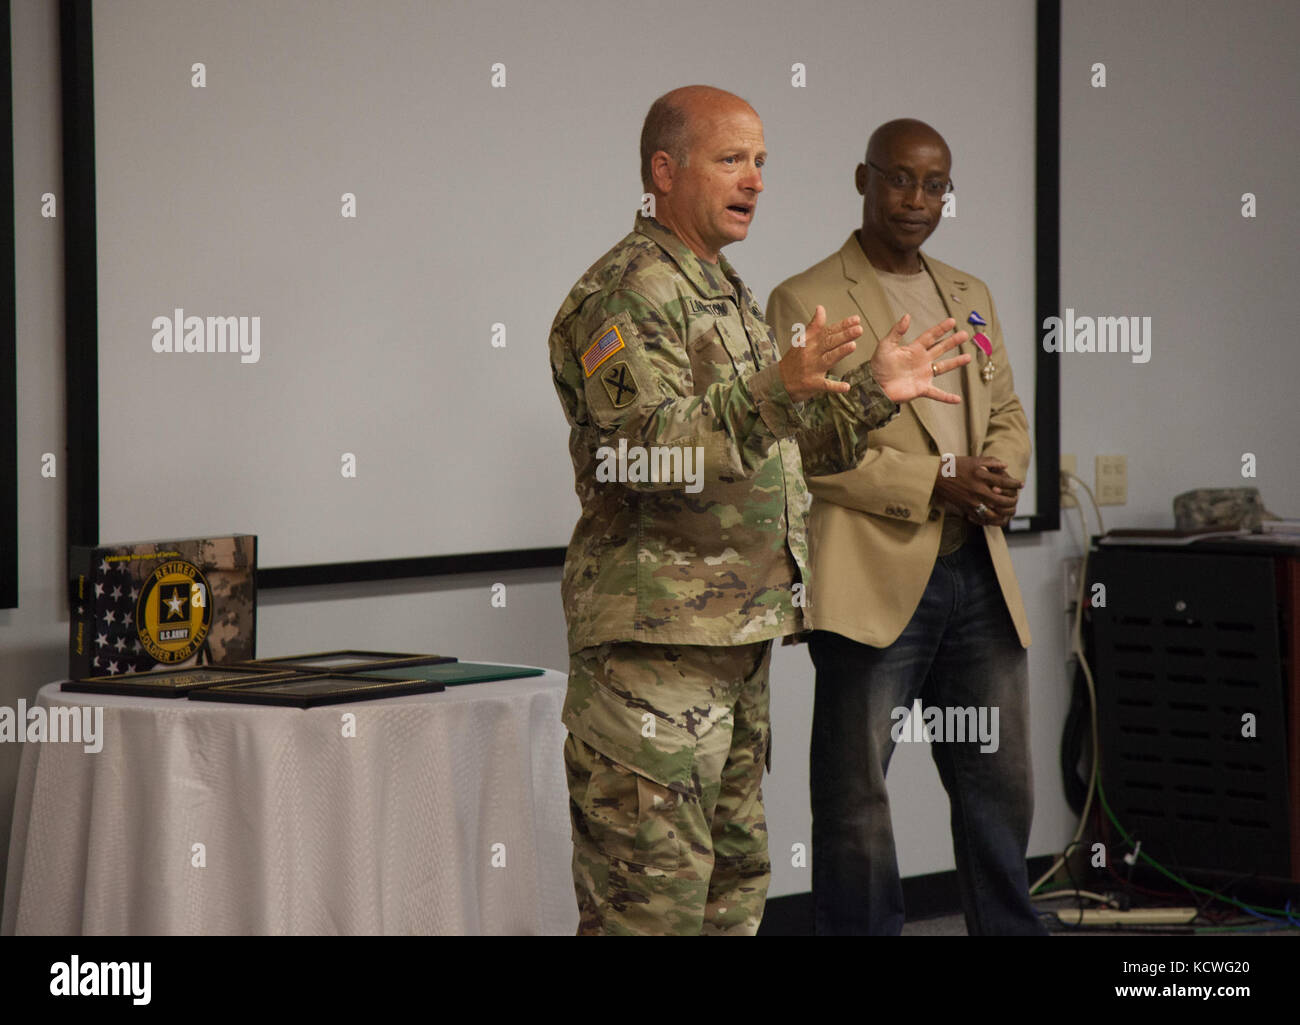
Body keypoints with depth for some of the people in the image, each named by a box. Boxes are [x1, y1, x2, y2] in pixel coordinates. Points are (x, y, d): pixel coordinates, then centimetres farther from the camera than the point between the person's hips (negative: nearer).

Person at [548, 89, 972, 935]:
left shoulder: (724, 288, 20)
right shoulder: (628, 292, -11)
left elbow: (779, 446, 27)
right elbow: (645, 447, -25)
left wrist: (874, 393, 16)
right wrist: (774, 390, -35)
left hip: (738, 638, 10)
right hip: (653, 641, -10)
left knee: (734, 879, 14)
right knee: (652, 894, -9)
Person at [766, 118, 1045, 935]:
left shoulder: (971, 296, 19)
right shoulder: (805, 302, -4)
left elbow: (1009, 415, 22)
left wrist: (999, 470, -2)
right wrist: (935, 486, -16)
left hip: (980, 576, 6)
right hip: (876, 582, -6)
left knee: (1000, 785, 11)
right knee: (856, 791, 0)